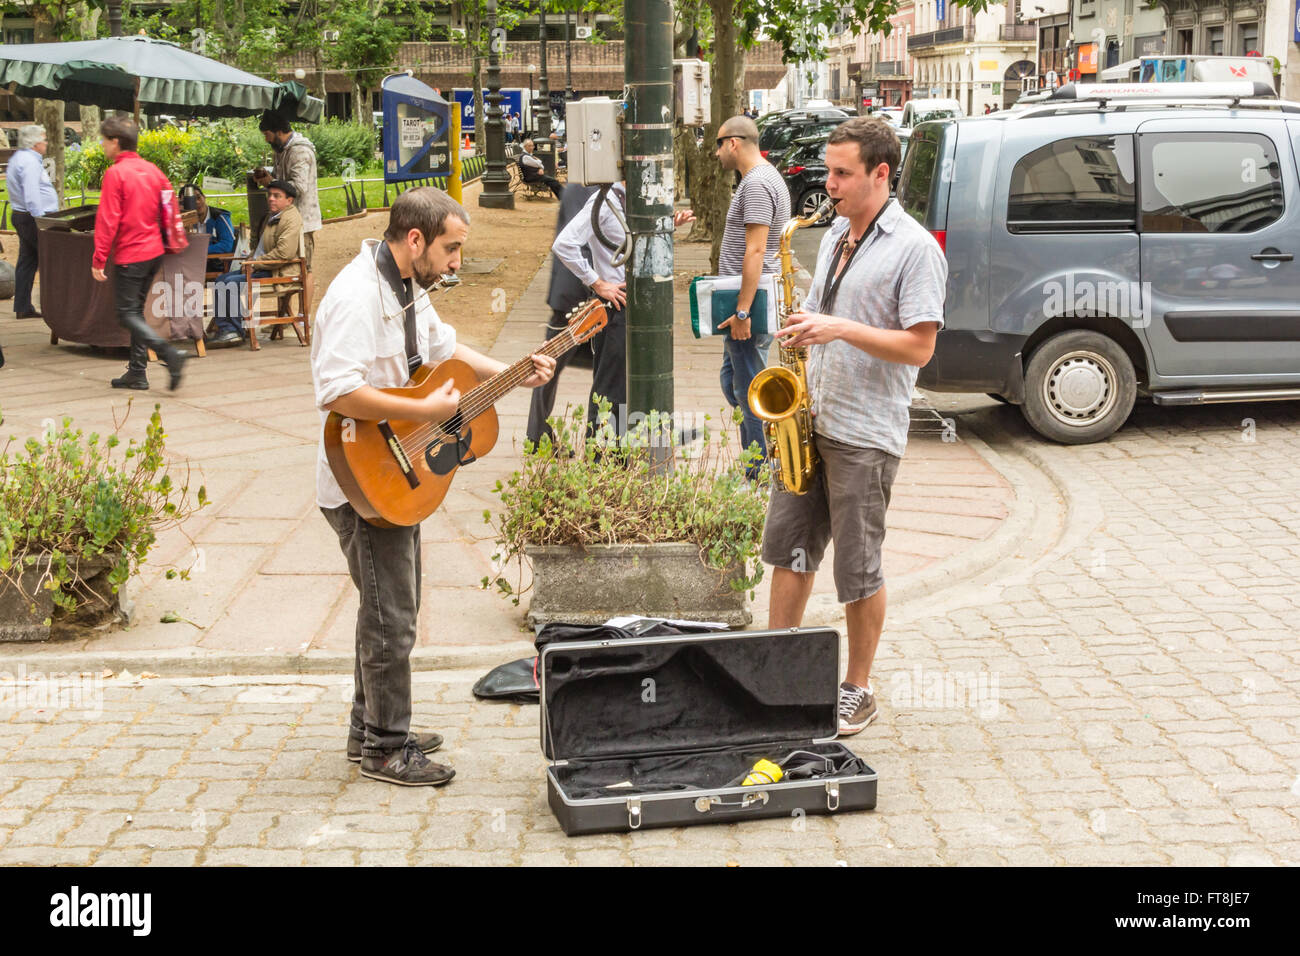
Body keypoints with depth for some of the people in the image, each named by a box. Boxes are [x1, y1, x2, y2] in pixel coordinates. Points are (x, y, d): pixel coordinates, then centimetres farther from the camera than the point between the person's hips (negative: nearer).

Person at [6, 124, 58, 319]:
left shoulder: (18, 158, 18)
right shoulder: (29, 162, -17)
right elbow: (31, 196, -24)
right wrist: (41, 221, -25)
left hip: (21, 216, 11)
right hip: (34, 218, -11)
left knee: (27, 262, 10)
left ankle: (22, 307, 11)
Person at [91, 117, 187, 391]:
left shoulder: (115, 173, -13)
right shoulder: (152, 170, 8)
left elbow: (107, 221, -16)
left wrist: (99, 260, -14)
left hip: (129, 255, -8)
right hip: (154, 251, 8)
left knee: (128, 314, -2)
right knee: (136, 311, 15)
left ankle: (170, 354, -20)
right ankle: (137, 373, 16)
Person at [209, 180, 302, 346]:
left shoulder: (291, 219, -14)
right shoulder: (272, 217, 19)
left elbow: (284, 253, -25)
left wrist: (256, 263, -18)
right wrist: (251, 261, 8)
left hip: (278, 273, -11)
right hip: (262, 269, 11)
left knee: (232, 282, -20)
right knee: (220, 281, 5)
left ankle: (235, 331, -9)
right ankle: (226, 330, -2)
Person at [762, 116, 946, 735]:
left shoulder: (915, 249, -11)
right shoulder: (834, 237, 14)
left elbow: (920, 346, -16)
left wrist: (842, 329, -23)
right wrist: (804, 333, 5)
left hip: (866, 434, -7)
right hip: (811, 421, 8)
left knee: (857, 568, 1)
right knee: (788, 546, 10)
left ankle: (858, 692, 14)